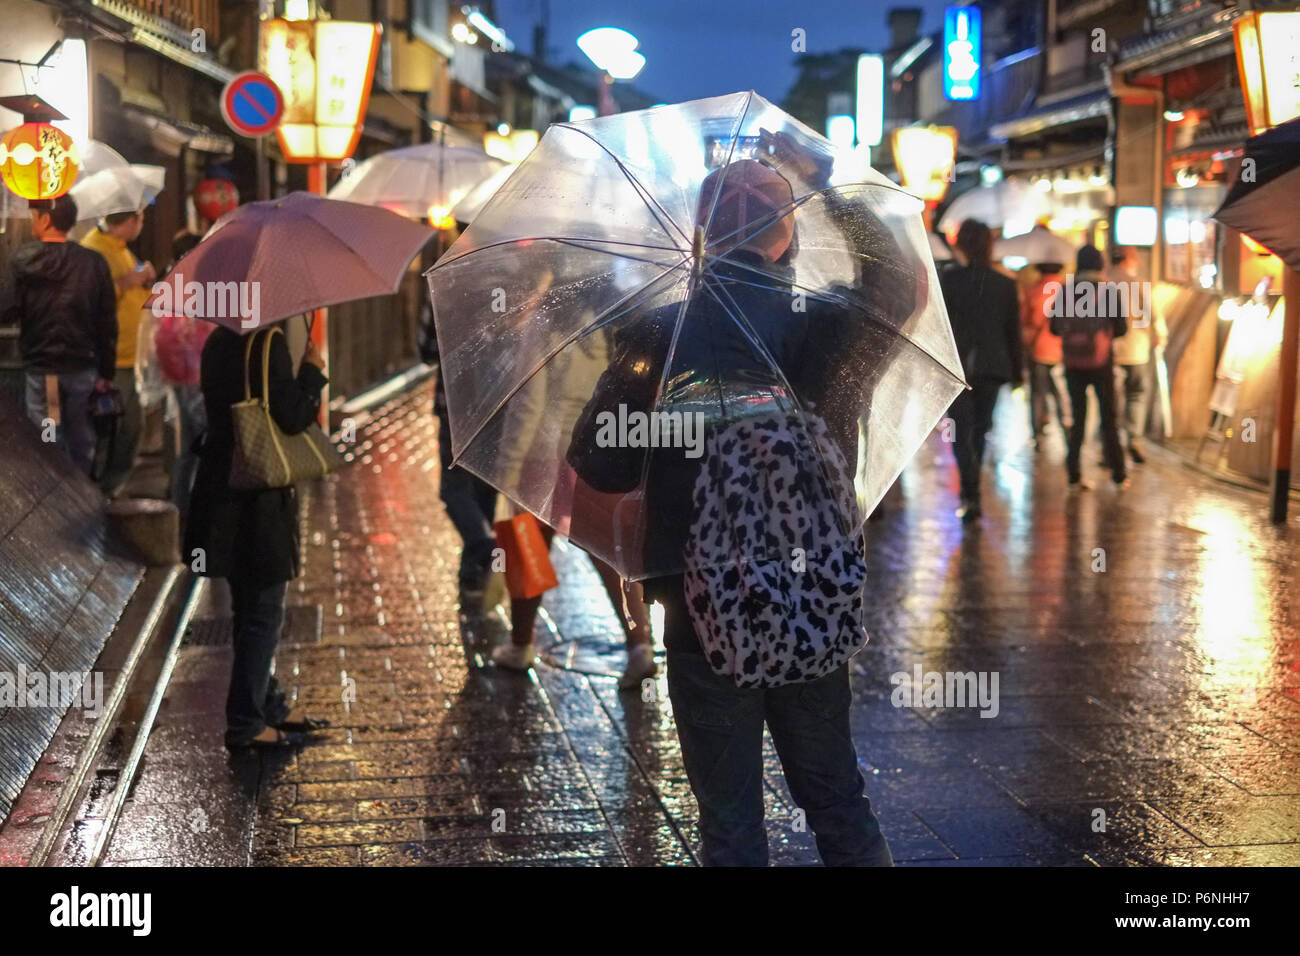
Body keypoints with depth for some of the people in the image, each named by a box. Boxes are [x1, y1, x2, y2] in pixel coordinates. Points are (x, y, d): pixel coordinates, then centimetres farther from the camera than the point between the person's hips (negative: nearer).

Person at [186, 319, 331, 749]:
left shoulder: (220, 340, 10)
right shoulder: (268, 342, -17)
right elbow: (292, 416, -21)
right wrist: (313, 371, -4)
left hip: (225, 493, 9)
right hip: (258, 499, -9)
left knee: (253, 607, 19)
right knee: (262, 612, 1)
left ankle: (269, 707, 32)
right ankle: (245, 724, 7)